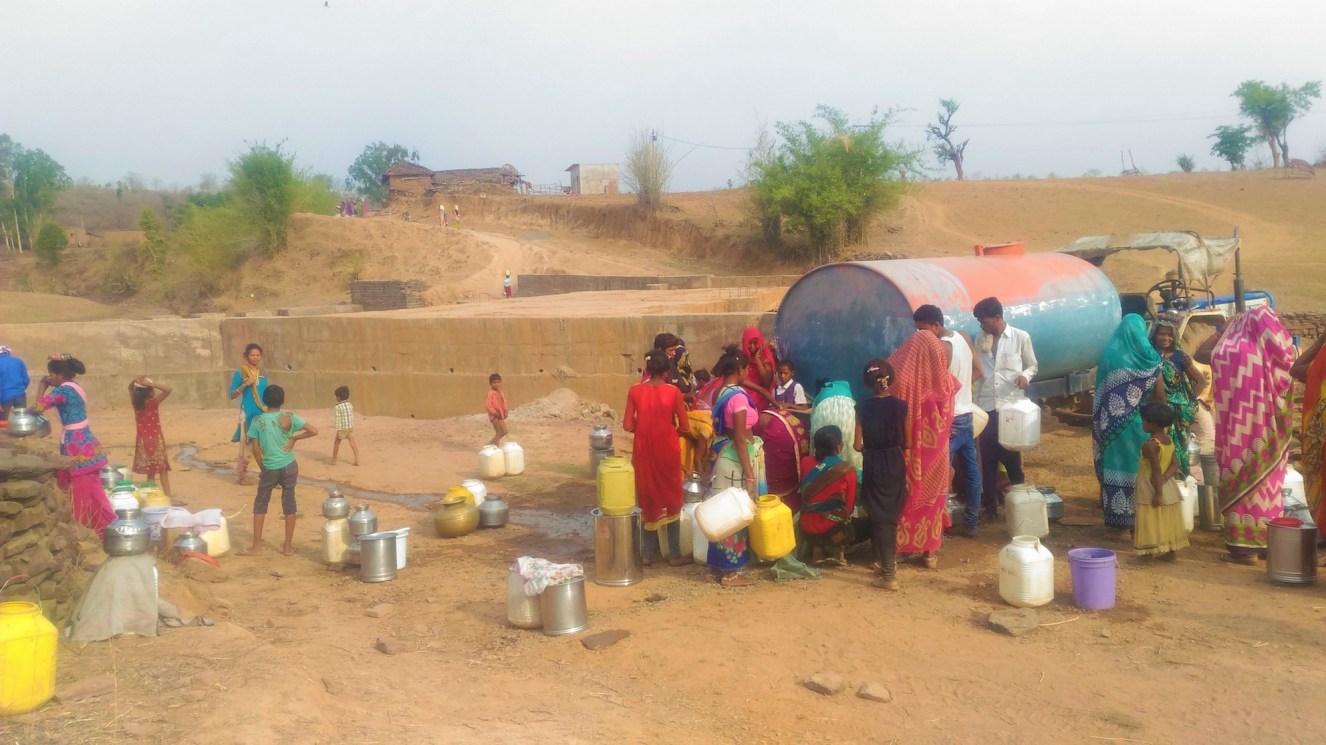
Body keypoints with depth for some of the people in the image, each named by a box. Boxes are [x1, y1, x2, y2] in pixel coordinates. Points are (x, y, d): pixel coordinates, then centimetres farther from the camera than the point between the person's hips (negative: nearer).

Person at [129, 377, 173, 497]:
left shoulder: (136, 404, 0)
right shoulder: (153, 403, -14)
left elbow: (130, 389, 17)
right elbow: (168, 389, -22)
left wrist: (136, 383, -3)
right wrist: (150, 384, -21)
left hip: (142, 441, 4)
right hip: (155, 439, -4)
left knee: (150, 471, 9)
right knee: (162, 468, 6)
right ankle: (167, 494, 8)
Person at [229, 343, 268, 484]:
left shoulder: (262, 373, 9)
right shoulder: (240, 372, -5)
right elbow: (232, 395, -6)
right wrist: (245, 384, -19)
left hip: (263, 414, 5)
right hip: (247, 414, -5)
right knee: (245, 445, 2)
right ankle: (241, 476, 14)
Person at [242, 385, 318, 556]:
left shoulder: (257, 420, -6)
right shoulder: (289, 418, -6)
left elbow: (256, 449, -6)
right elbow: (313, 431, -13)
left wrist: (263, 468, 7)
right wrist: (294, 438, -2)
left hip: (270, 468, -1)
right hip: (289, 466, 1)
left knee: (260, 504, 13)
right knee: (289, 503, 10)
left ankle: (257, 547, 13)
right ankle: (288, 546, 14)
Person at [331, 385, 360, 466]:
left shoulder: (337, 407, -11)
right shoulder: (350, 405, 5)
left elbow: (338, 419, -14)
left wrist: (338, 430, -15)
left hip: (342, 428, -4)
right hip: (351, 427, 4)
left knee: (337, 442, 12)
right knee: (352, 442, 5)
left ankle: (334, 459, 19)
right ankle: (357, 460, -2)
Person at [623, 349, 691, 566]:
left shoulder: (635, 391, -4)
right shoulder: (673, 392, -8)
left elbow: (628, 425, -5)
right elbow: (685, 427, -6)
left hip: (644, 449, 2)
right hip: (667, 449, -2)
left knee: (648, 499, 14)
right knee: (671, 499, 9)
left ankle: (651, 552, 19)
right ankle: (674, 554, 12)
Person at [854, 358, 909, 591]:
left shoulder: (862, 408, -9)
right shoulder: (901, 406, -7)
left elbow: (857, 445, -7)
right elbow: (907, 443, -1)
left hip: (872, 465, -2)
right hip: (895, 464, 2)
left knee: (878, 516, 3)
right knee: (891, 515, 18)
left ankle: (888, 574, 1)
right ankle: (888, 561, 31)